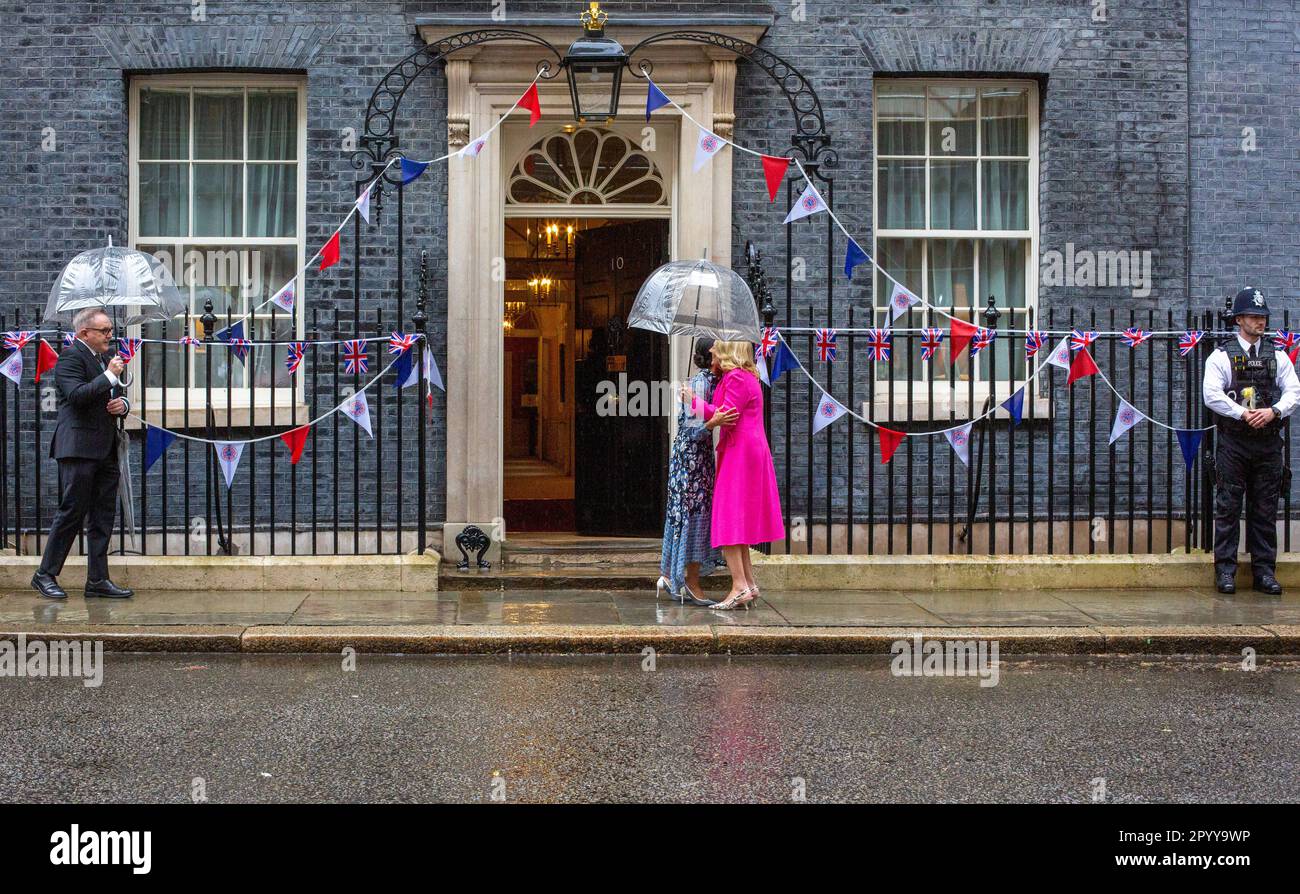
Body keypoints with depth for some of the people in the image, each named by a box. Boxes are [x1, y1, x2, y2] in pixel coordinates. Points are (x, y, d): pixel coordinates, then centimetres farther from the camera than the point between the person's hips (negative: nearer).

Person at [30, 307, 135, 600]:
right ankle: (45, 575, 8)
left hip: (106, 450, 8)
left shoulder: (106, 358, 18)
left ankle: (97, 580, 13)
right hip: (79, 447, -8)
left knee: (103, 516, 8)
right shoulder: (70, 356, -7)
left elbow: (114, 397, 27)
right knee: (71, 512, -4)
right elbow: (76, 394, -22)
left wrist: (123, 404, 5)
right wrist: (110, 376, -20)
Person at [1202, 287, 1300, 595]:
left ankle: (1265, 571, 13)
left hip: (1268, 443, 3)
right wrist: (1244, 414, -17)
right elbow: (1211, 395, -9)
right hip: (1233, 442, -3)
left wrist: (1273, 411, -13)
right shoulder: (1221, 356, 1)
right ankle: (1225, 570, 4)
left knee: (1265, 509, 6)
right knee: (1228, 507, -2)